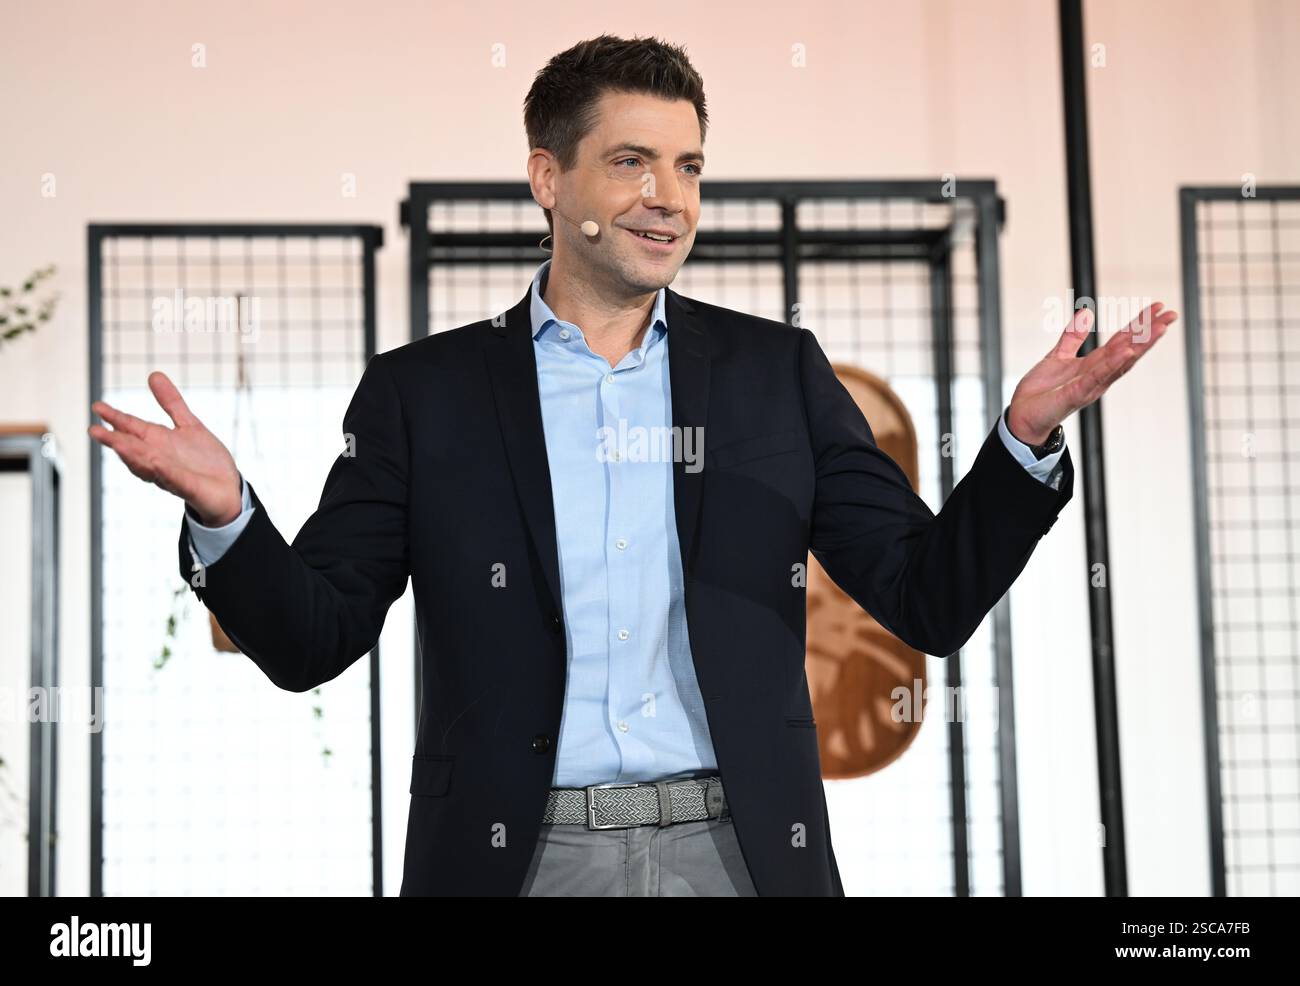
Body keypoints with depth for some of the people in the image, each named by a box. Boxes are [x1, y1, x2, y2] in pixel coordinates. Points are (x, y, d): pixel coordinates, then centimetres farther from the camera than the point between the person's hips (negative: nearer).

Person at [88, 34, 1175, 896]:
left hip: (739, 851, 1)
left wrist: (1025, 435, -7)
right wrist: (224, 512, -14)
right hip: (519, 856, -1)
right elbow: (311, 640, 5)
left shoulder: (778, 371, 9)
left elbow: (931, 599, 8)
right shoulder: (423, 390, 6)